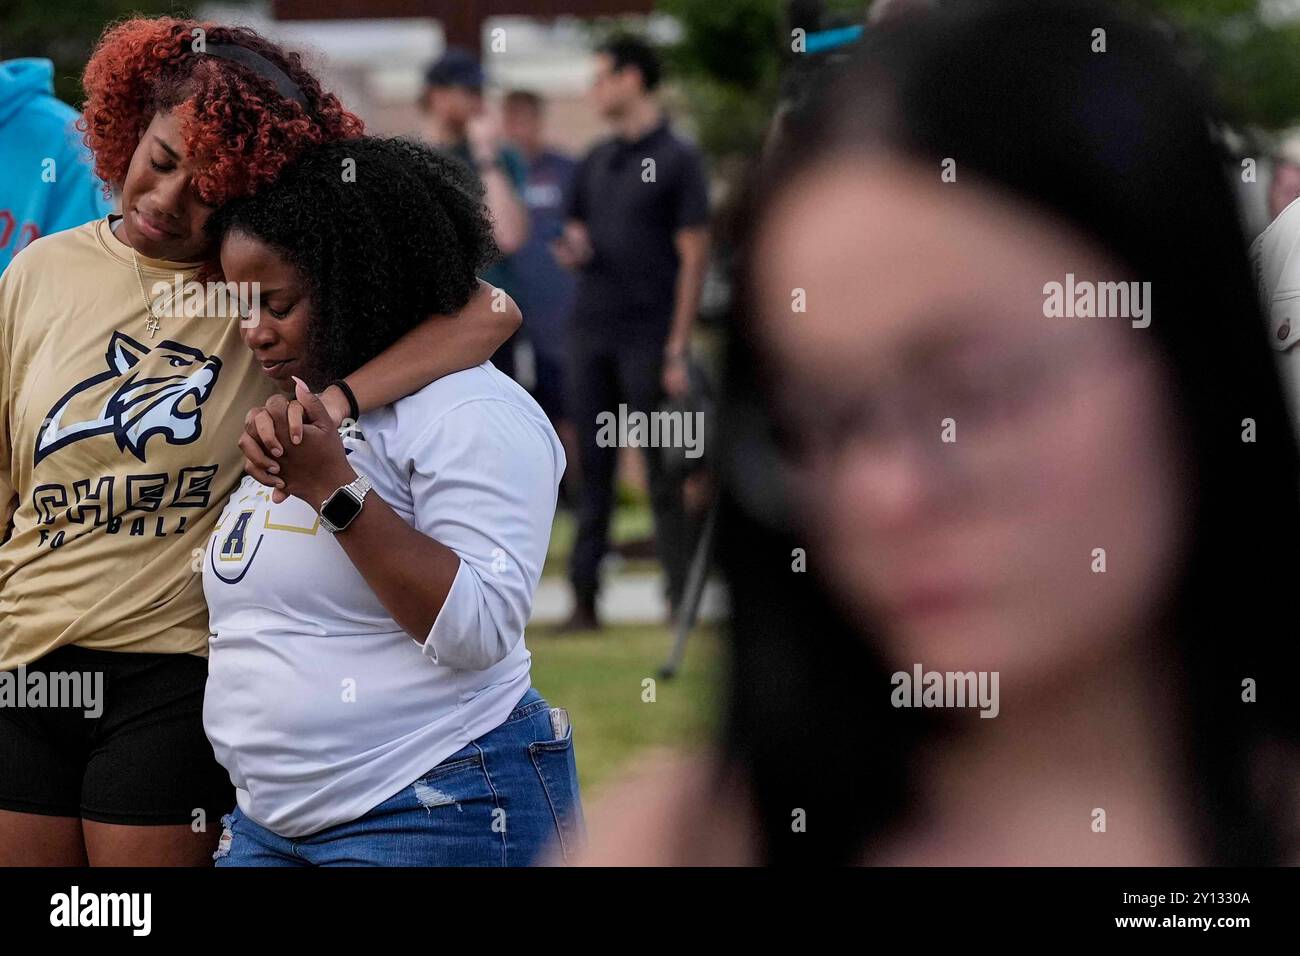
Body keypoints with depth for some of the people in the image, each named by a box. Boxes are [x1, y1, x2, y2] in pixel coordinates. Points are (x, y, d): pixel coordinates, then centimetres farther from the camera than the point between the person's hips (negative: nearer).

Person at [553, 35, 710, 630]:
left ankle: (681, 598, 2)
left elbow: (694, 257, -6)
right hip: (592, 333, 6)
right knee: (593, 469, 5)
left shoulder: (676, 160, -3)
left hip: (650, 336, -6)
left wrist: (678, 348, -12)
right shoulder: (595, 163, 15)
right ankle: (584, 597, 7)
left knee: (663, 471, -3)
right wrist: (572, 251, -3)